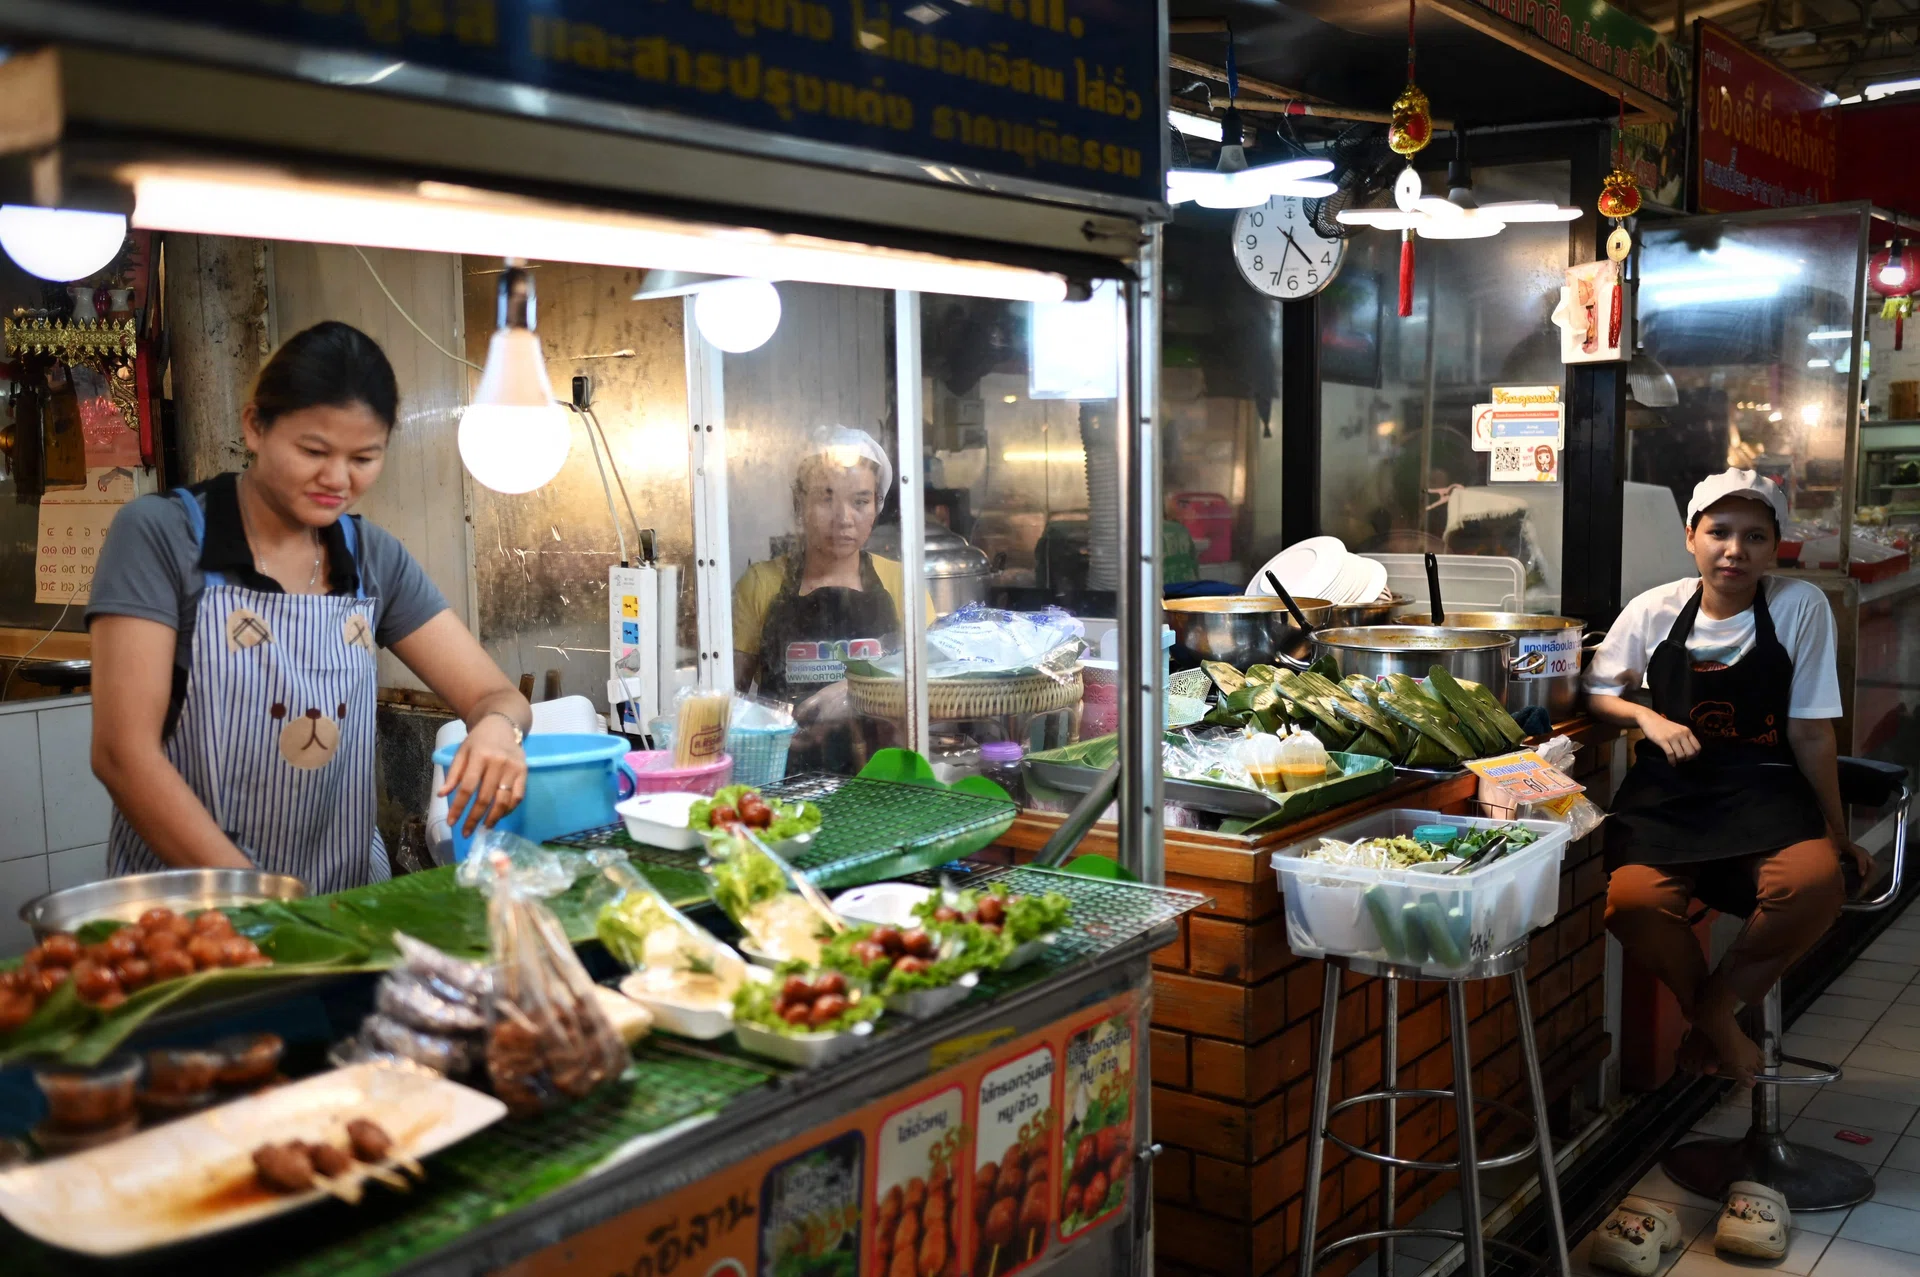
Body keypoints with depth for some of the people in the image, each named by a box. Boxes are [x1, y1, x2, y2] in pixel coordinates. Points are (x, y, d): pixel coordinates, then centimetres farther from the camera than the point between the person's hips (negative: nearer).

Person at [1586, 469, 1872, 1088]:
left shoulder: (1800, 607, -3)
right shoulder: (1655, 610, 2)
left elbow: (1810, 734, 1)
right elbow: (1596, 692, 13)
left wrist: (1837, 830, 5)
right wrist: (1648, 718, -7)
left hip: (1765, 788, -1)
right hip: (1669, 789, 1)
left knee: (1816, 882, -34)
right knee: (1631, 901, -29)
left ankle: (1715, 1002, -6)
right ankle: (1717, 1025, 3)